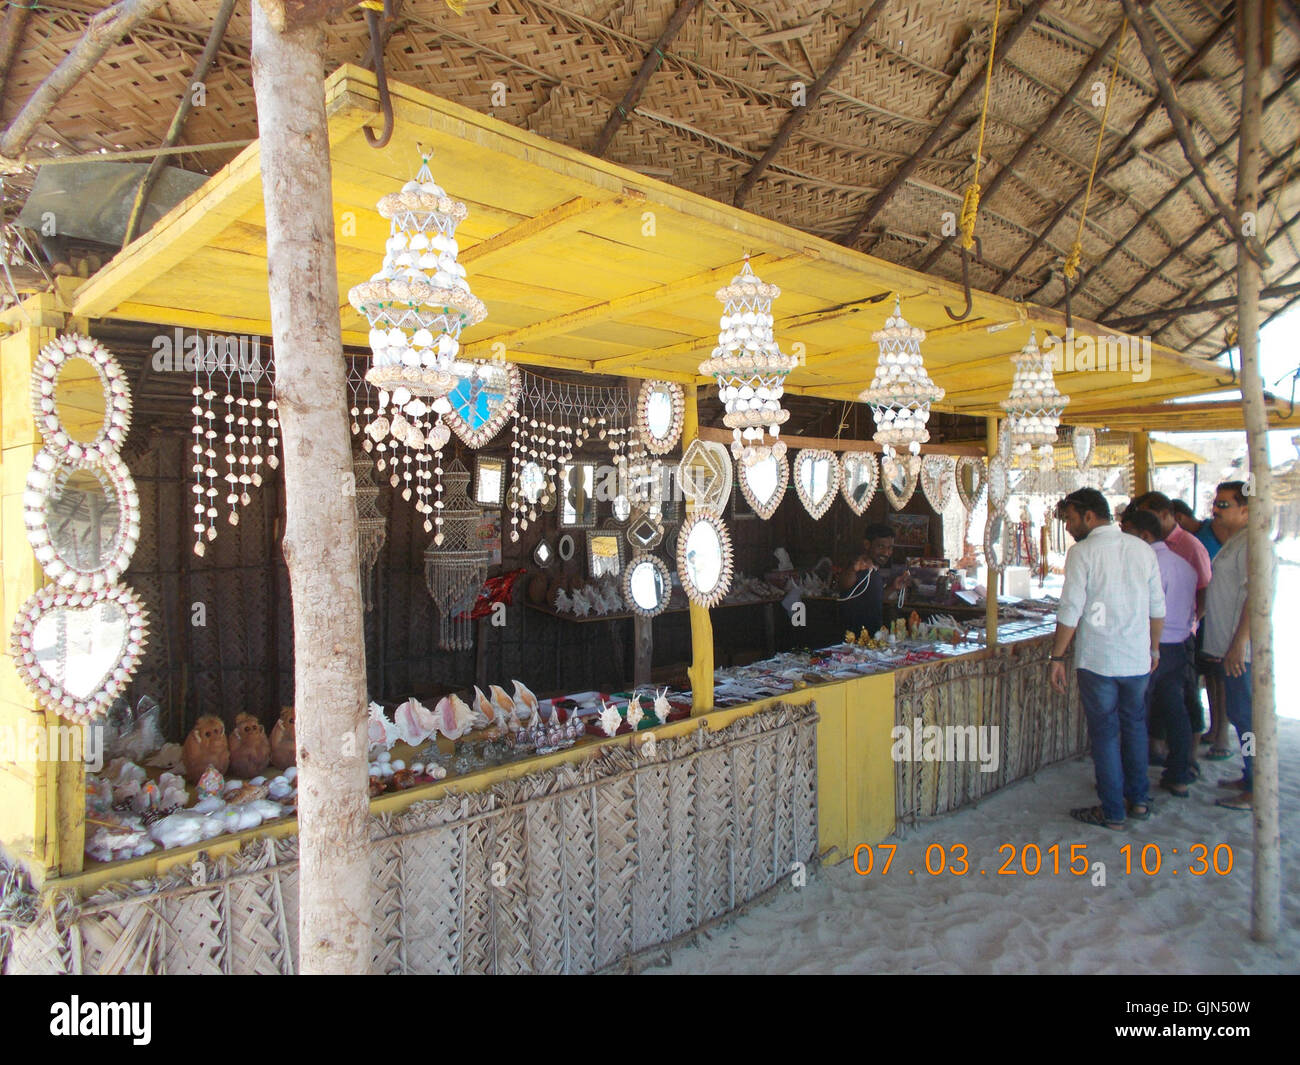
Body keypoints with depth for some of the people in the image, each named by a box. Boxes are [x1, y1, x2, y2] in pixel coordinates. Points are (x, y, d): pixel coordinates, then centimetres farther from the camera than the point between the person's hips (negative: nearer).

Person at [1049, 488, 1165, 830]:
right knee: (1135, 727, 20)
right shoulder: (1143, 549, 5)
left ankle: (1112, 812, 13)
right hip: (1138, 658, 5)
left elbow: (1070, 611, -14)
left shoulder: (1082, 552, -11)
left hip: (1097, 660, -5)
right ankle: (1139, 800, 29)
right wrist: (1154, 647, 22)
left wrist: (1057, 657, -7)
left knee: (1105, 733, 5)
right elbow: (1158, 607, 10)